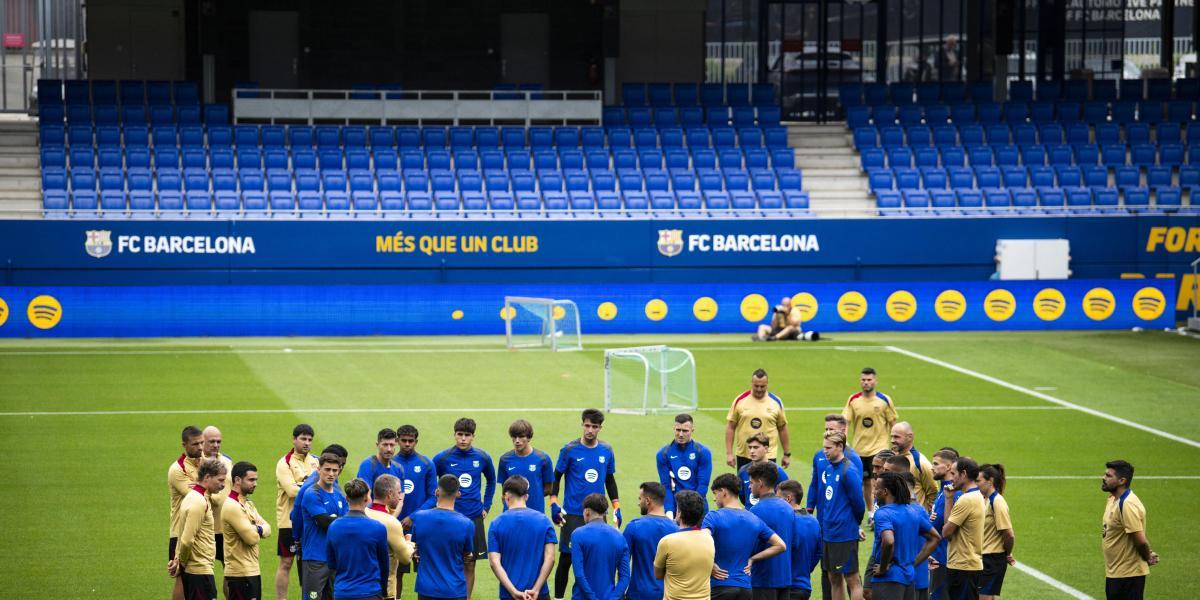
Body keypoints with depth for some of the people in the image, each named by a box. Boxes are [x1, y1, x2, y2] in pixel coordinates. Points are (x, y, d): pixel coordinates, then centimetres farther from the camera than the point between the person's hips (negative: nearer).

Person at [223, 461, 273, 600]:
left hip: (253, 571, 10)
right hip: (241, 573, -10)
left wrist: (258, 529, -13)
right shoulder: (232, 506, -16)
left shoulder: (248, 504, 16)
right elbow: (252, 537, -21)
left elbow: (267, 529, 8)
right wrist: (258, 529, 1)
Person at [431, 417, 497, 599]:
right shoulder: (442, 458, -6)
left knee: (469, 566, 7)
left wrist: (486, 507, 14)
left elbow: (491, 481, 18)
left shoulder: (482, 458, 1)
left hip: (474, 518, 2)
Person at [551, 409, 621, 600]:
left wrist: (616, 507, 11)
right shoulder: (570, 450, -6)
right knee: (566, 557, -1)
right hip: (573, 514, -3)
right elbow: (556, 478, 1)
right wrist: (554, 505, -8)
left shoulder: (606, 451, 5)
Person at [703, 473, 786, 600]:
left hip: (719, 586, -5)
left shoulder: (714, 516, -8)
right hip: (745, 587, 5)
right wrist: (752, 559, 11)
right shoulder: (755, 520, 10)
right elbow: (781, 545, 12)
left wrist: (710, 566, -12)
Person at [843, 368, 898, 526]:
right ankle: (870, 513, 27)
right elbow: (845, 421, -1)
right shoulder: (853, 400, 1)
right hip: (859, 449, 3)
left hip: (879, 448, -3)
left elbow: (893, 423, 3)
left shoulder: (884, 400, -4)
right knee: (865, 482, 13)